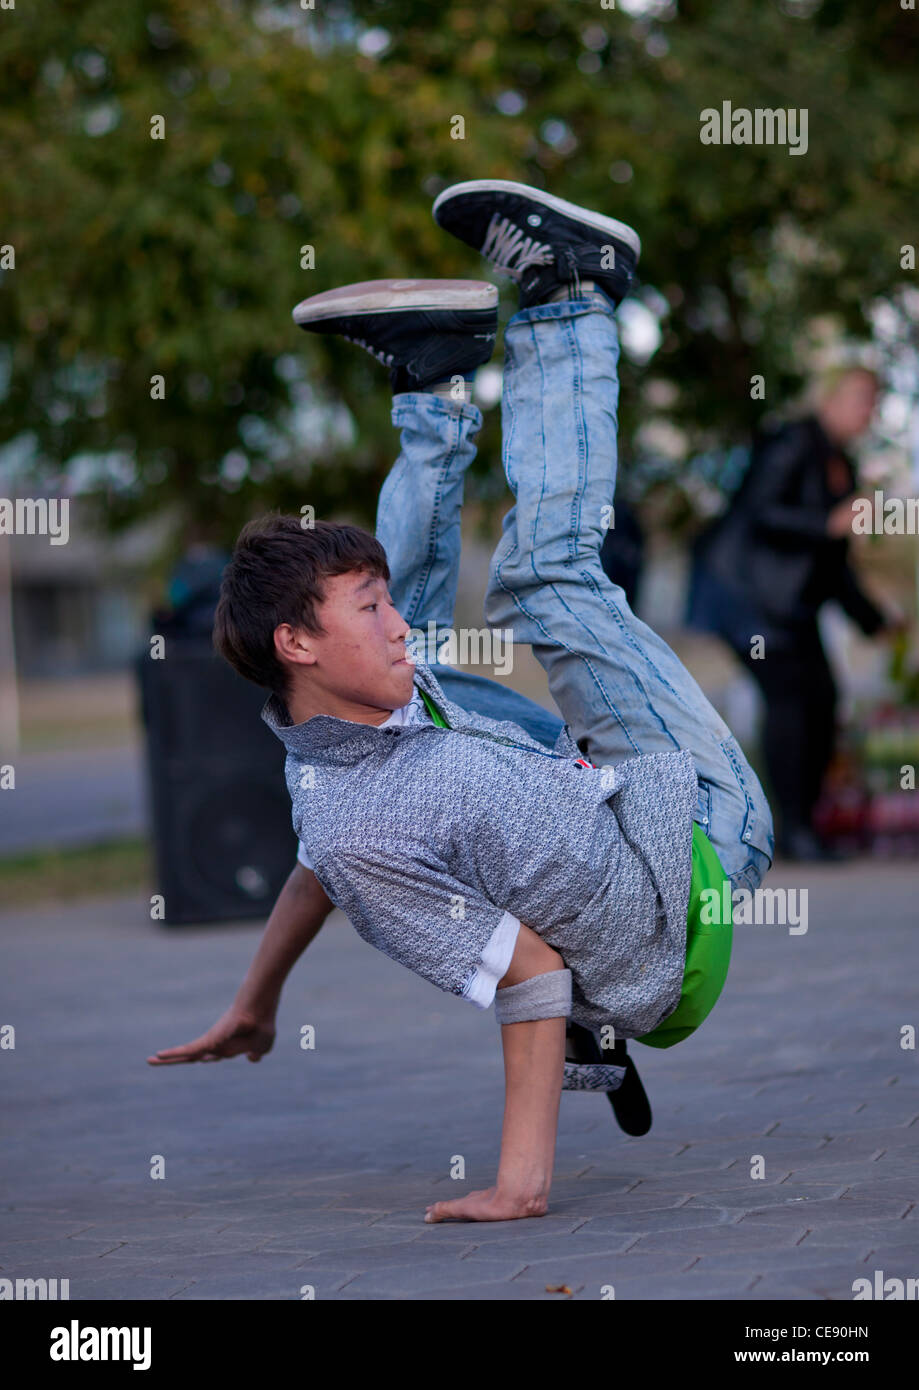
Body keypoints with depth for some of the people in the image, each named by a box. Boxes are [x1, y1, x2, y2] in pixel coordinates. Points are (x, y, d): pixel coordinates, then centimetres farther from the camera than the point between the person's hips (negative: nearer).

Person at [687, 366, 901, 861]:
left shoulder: (841, 467, 16)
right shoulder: (795, 442, -10)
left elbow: (833, 563, 23)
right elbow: (760, 511, -23)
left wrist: (872, 620, 22)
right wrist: (830, 523, -30)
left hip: (790, 599, 9)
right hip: (742, 582, -9)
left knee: (820, 696, -2)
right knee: (788, 690, -18)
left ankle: (800, 826, 5)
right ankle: (794, 828, -16)